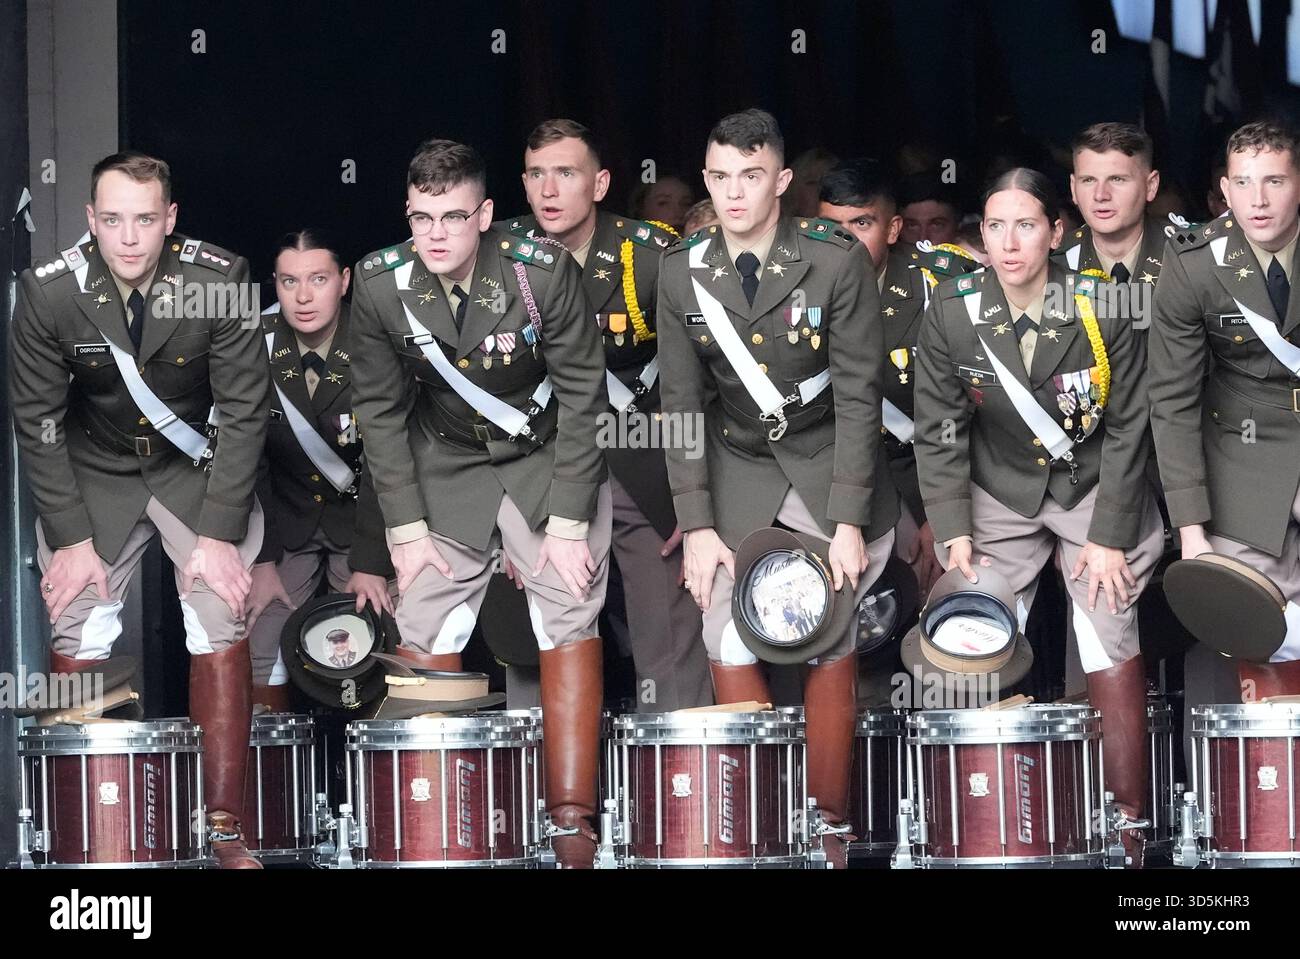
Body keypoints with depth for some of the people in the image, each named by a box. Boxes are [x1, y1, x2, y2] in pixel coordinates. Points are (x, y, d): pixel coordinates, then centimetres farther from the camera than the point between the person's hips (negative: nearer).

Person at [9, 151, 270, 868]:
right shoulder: (49, 292, -19)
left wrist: (220, 533, -19)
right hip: (96, 470, 1)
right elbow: (37, 420, -10)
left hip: (200, 464, -1)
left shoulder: (219, 281, -22)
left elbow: (243, 412, -16)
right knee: (74, 634, -9)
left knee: (220, 623, -15)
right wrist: (70, 537, -14)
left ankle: (224, 830, -9)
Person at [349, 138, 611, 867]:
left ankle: (574, 824, -7)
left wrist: (568, 520, -17)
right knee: (424, 631, -3)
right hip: (447, 465, 2)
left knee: (569, 618, -10)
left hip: (550, 456, -2)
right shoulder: (382, 284, -19)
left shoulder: (544, 272, -26)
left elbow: (583, 395, -17)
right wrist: (407, 527, -9)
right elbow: (382, 409, -7)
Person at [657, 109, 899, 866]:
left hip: (831, 464, -3)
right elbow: (683, 405, -2)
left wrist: (847, 522, -17)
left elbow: (858, 396, -13)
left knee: (831, 651, -6)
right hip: (737, 470, 3)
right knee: (730, 651, -6)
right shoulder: (683, 273, -6)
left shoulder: (838, 261, -15)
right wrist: (697, 525, -8)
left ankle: (830, 830, 6)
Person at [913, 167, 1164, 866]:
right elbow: (939, 429, -4)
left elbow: (1126, 428, -9)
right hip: (1000, 492, 2)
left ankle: (1129, 827, -3)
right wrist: (954, 530, -10)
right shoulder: (951, 315, -13)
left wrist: (1109, 535, -11)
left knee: (1111, 640, -13)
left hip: (1094, 487, -2)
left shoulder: (1100, 311, -17)